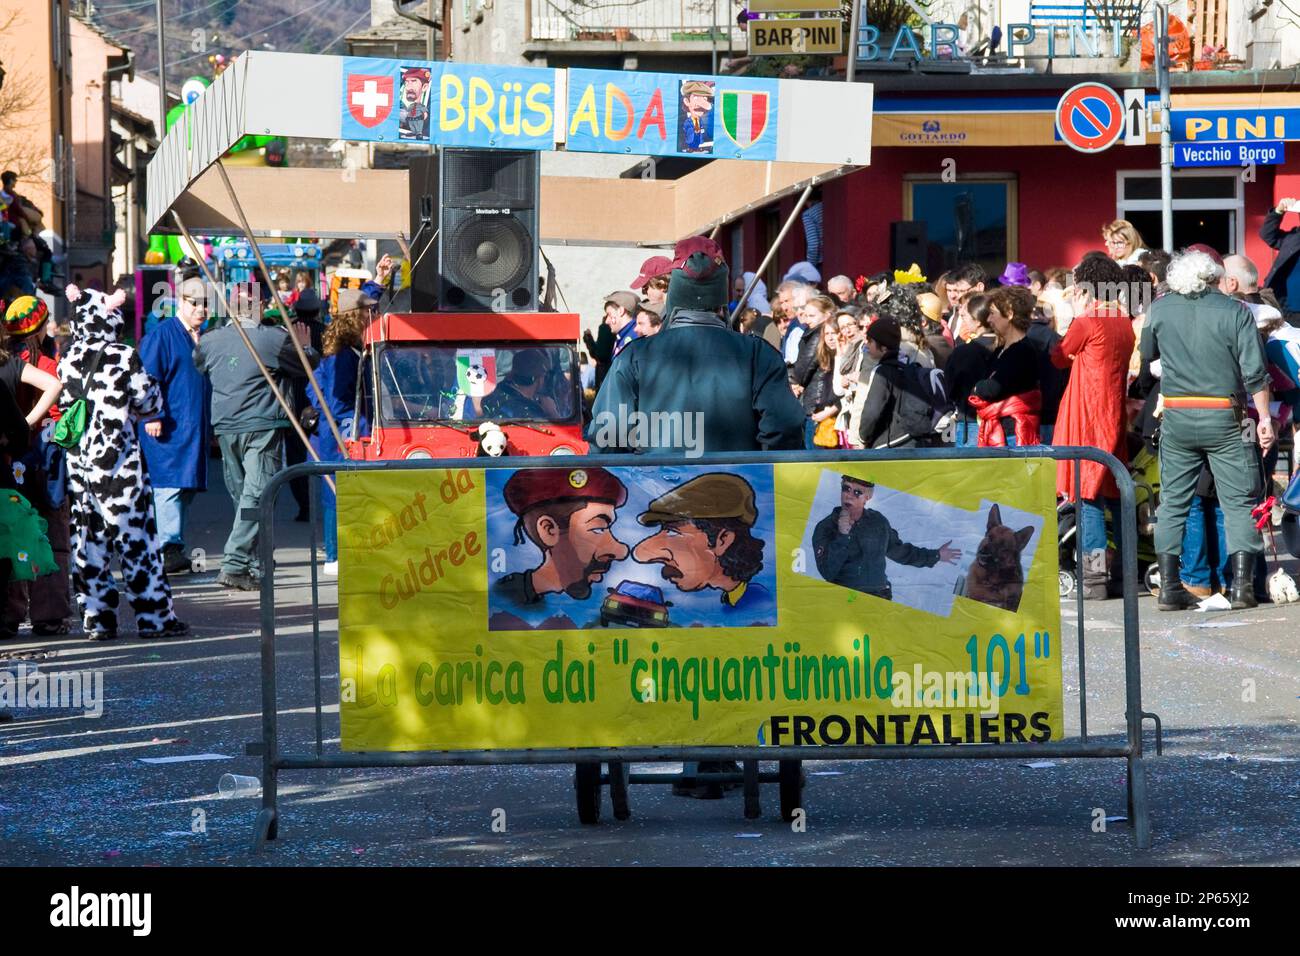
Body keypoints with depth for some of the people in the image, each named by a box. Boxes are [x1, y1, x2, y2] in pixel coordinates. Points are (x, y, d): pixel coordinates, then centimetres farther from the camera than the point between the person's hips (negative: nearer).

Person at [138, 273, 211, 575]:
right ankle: (168, 548, -18)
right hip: (169, 426, -7)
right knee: (169, 485, -14)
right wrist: (152, 416, -18)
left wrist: (212, 425, 22)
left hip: (197, 430, 7)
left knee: (187, 488, 8)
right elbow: (148, 378, -10)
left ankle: (175, 549, 14)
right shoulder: (162, 335, -5)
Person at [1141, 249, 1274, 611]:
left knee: (1173, 501, 9)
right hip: (1224, 418, -2)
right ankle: (1242, 584, -4)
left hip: (1176, 418, 2)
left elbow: (1147, 354, 17)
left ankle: (1169, 586, 5)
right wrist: (1264, 418, -3)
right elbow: (1254, 371, -8)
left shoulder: (1160, 308, 2)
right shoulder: (1234, 311, -5)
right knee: (1239, 501, 4)